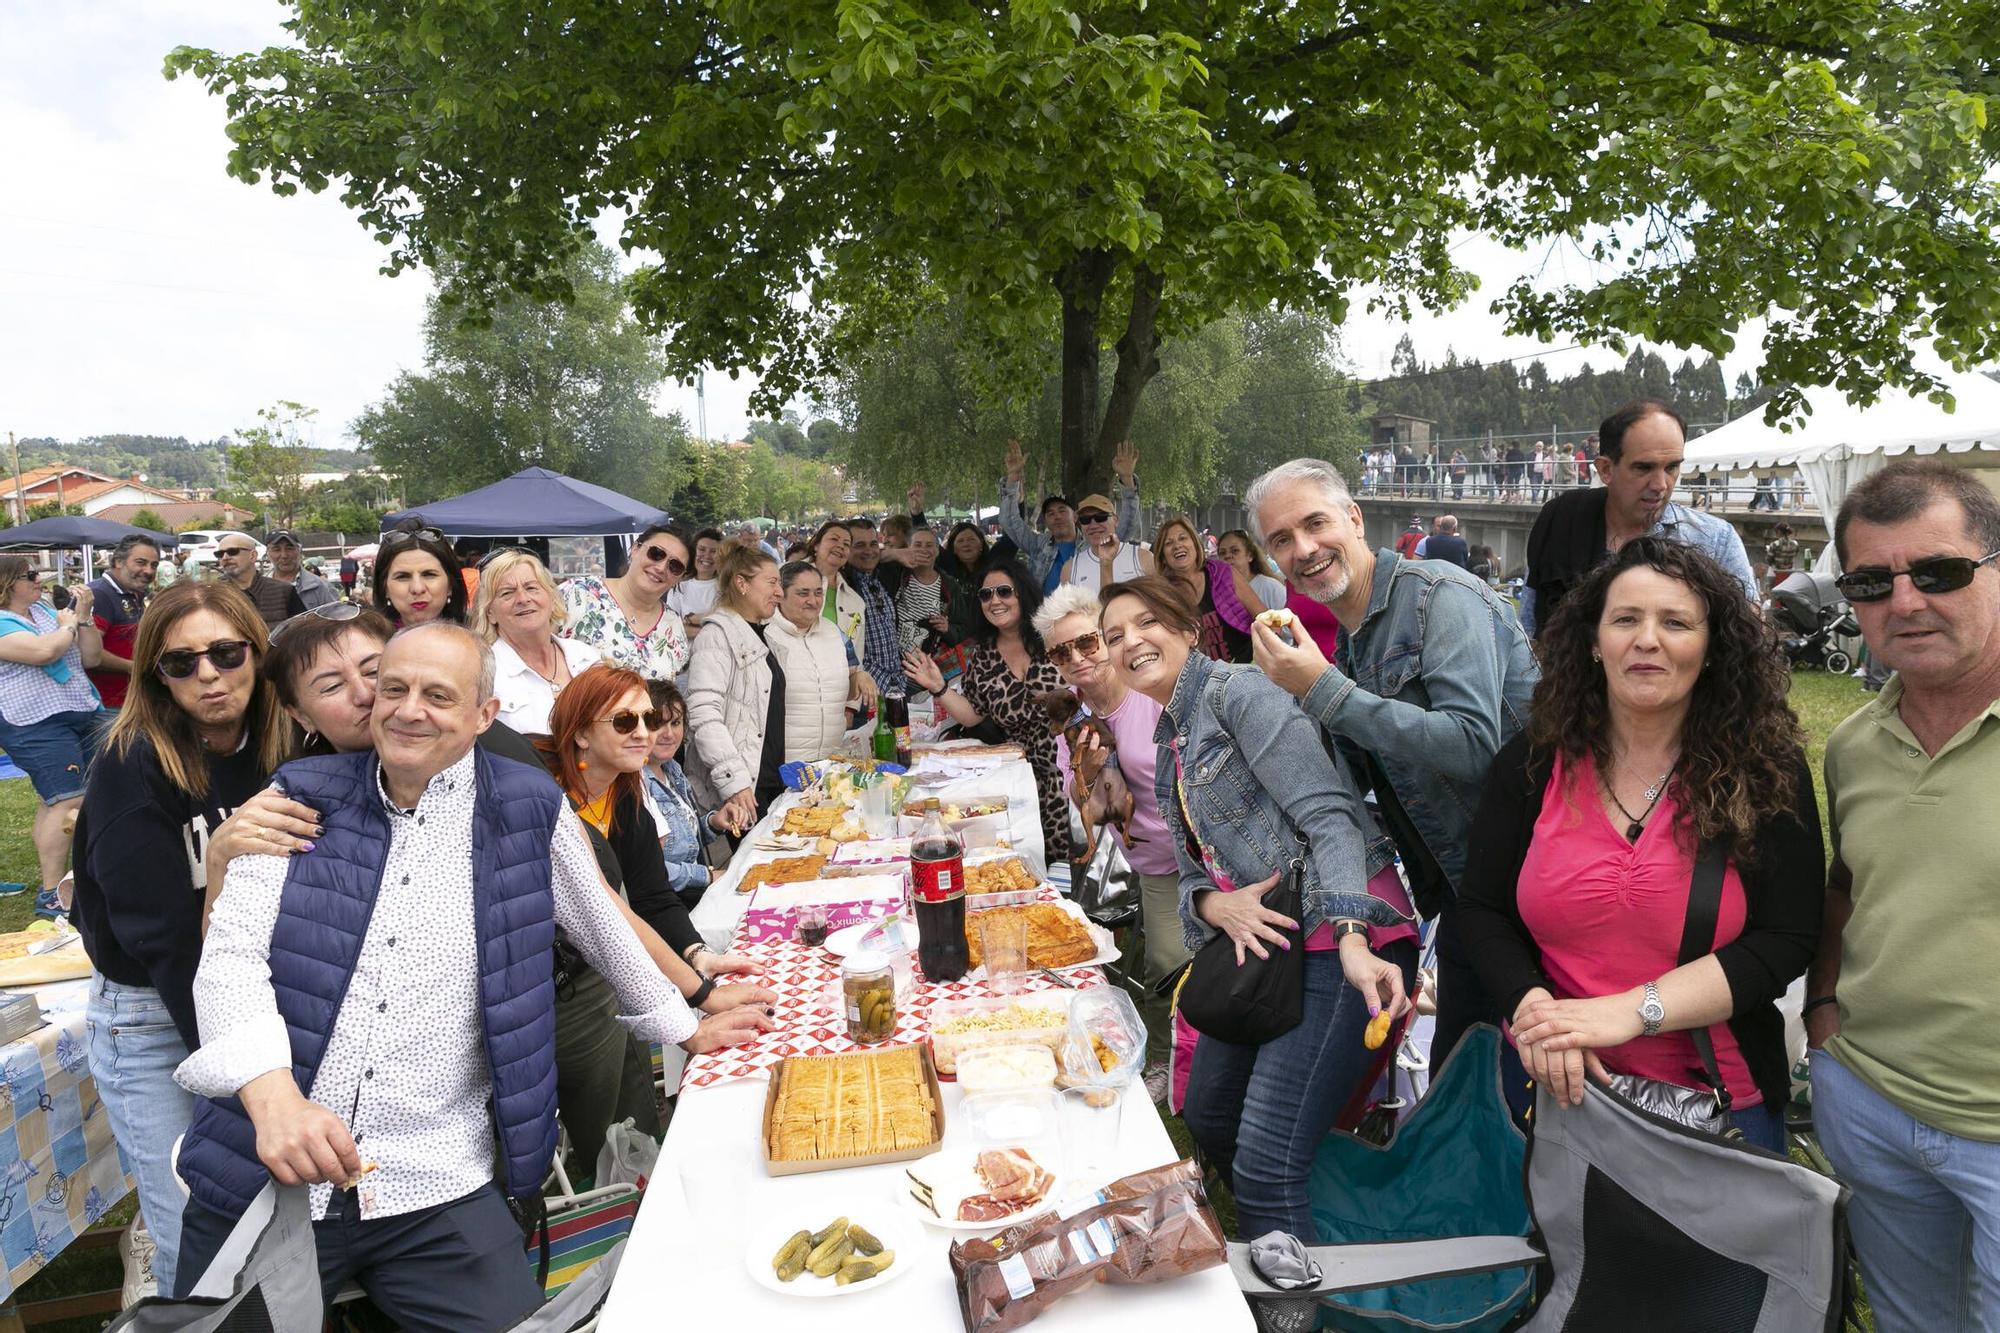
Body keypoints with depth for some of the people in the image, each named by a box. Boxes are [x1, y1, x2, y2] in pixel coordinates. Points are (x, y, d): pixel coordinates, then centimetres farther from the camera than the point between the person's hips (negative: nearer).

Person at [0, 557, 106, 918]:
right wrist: (69, 625, -8)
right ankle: (50, 894, -9)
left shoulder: (47, 611, 13)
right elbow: (43, 651, -27)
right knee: (68, 801, -13)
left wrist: (83, 617, -2)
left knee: (53, 800, 14)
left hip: (85, 713, 8)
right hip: (37, 725, -8)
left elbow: (92, 658, 12)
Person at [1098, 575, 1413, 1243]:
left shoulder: (1237, 691, -10)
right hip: (1263, 946, 10)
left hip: (1337, 943, -10)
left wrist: (1352, 937, -31)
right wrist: (1215, 906, -7)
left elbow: (1329, 814, -19)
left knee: (1267, 1165, -17)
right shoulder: (1169, 744, 18)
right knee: (1207, 1116, 22)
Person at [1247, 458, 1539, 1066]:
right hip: (1458, 889, 8)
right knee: (1452, 1078, 17)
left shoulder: (1439, 594, -17)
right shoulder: (1351, 645, 10)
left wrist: (1326, 693, -27)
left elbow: (1472, 747, -29)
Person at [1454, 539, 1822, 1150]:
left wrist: (1630, 1011, -24)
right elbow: (1481, 912, -2)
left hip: (1724, 1103, -1)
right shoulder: (1530, 763, -5)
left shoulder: (1768, 774, -8)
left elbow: (1786, 941, -13)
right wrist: (1531, 1005, -21)